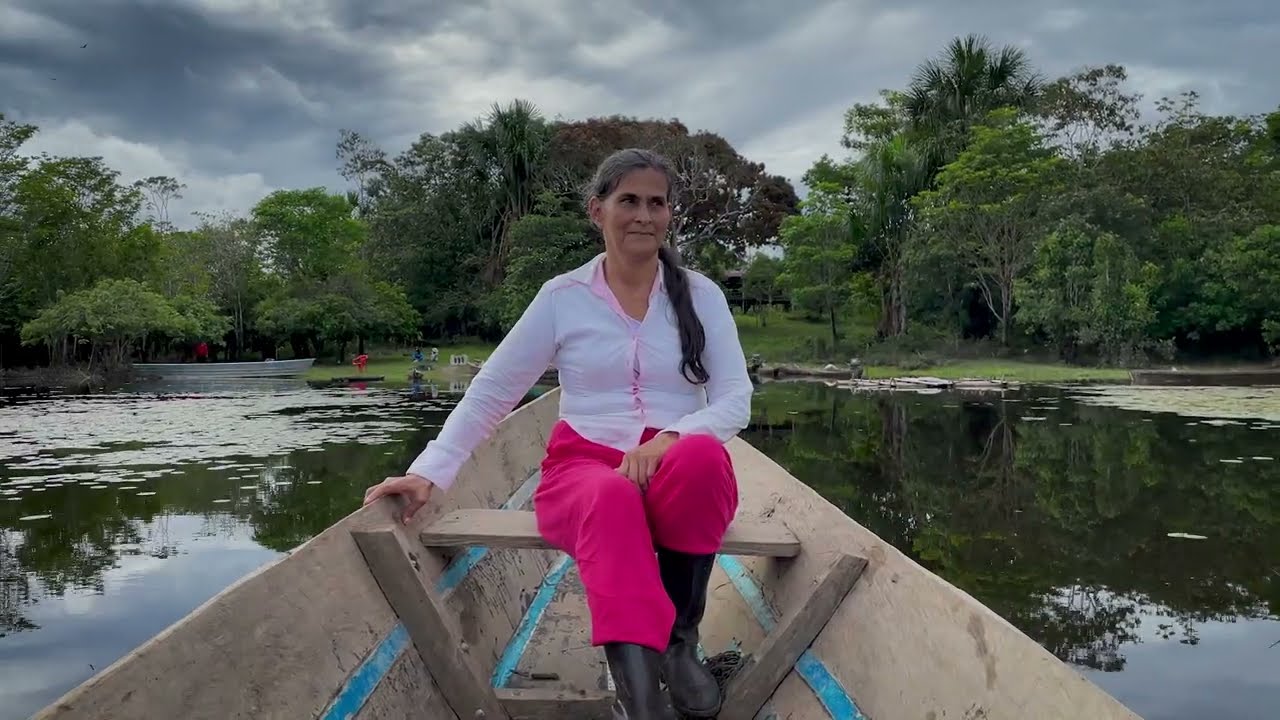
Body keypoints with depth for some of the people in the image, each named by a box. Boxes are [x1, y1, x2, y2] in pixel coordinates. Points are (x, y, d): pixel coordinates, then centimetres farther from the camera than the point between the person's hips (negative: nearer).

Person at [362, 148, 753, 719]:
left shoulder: (701, 295, 7)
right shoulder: (562, 297, 5)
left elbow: (736, 399, -2)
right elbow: (491, 392, 5)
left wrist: (669, 439, -22)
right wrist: (429, 472, -7)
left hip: (677, 472, 1)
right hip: (584, 467, -1)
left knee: (700, 458, -36)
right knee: (612, 497, -39)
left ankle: (680, 640, -20)